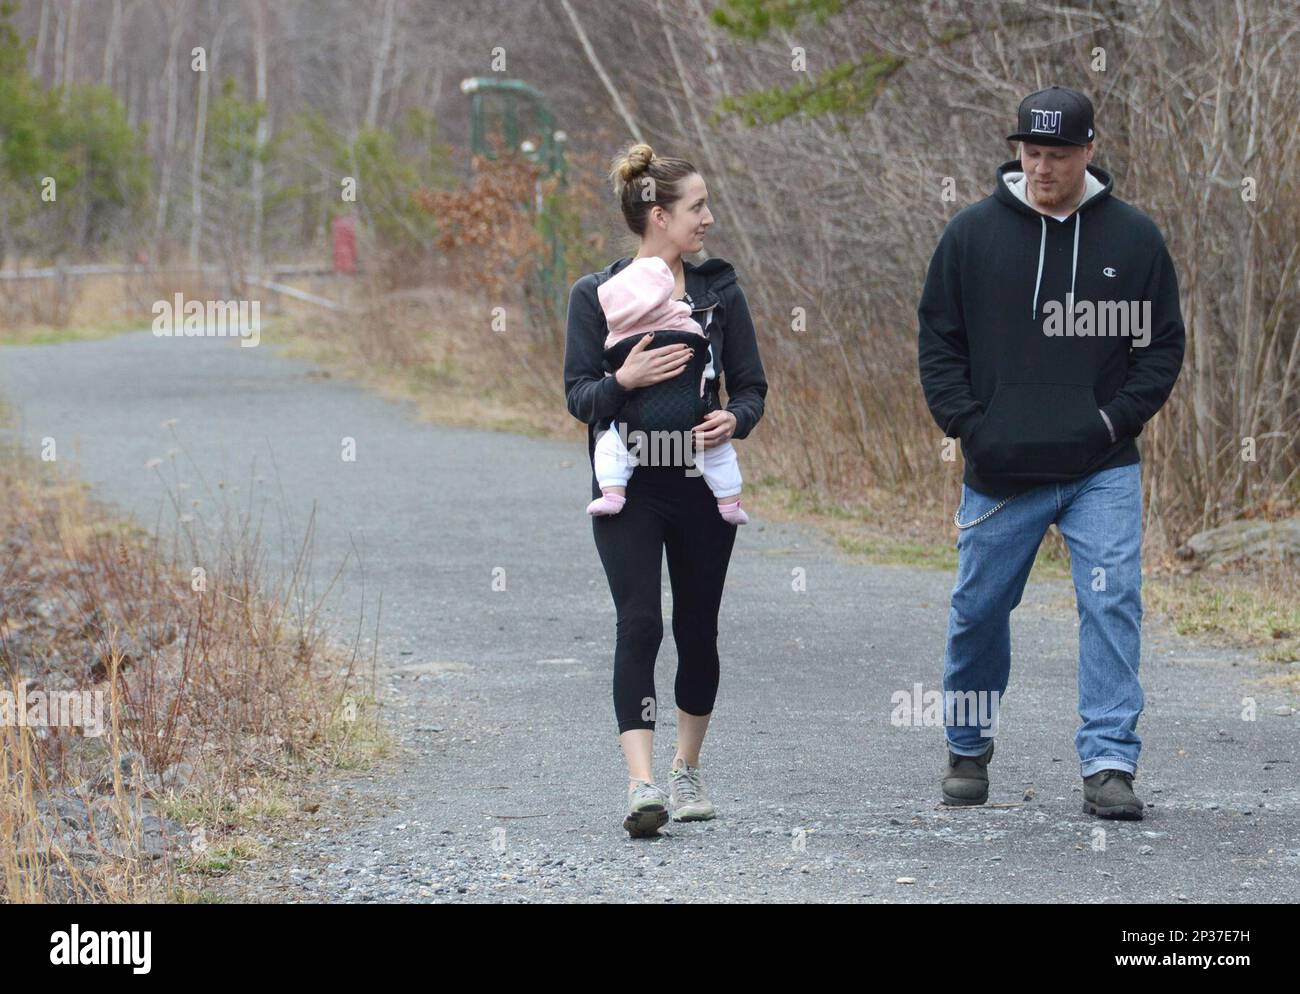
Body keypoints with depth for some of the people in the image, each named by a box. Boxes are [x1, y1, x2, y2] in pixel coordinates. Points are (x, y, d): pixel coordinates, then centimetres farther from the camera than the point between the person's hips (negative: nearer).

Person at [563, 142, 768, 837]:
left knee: (697, 630, 9)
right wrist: (625, 381, -24)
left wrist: (733, 420, -14)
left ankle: (687, 768, 28)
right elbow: (579, 396, -3)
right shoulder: (595, 295, -1)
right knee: (639, 625, -15)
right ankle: (642, 785, -21)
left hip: (702, 486, 3)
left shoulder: (719, 291, 6)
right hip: (629, 489, -3)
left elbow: (752, 386, 8)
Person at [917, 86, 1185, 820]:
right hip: (1000, 471, 1)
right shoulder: (974, 233, 3)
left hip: (1103, 472, -1)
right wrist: (967, 423, -3)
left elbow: (1163, 344, 7)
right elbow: (938, 338, 8)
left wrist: (1115, 421, -5)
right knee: (979, 612, 9)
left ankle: (1109, 763, -10)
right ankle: (968, 752, 29)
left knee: (1112, 605, -12)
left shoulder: (1133, 237, 3)